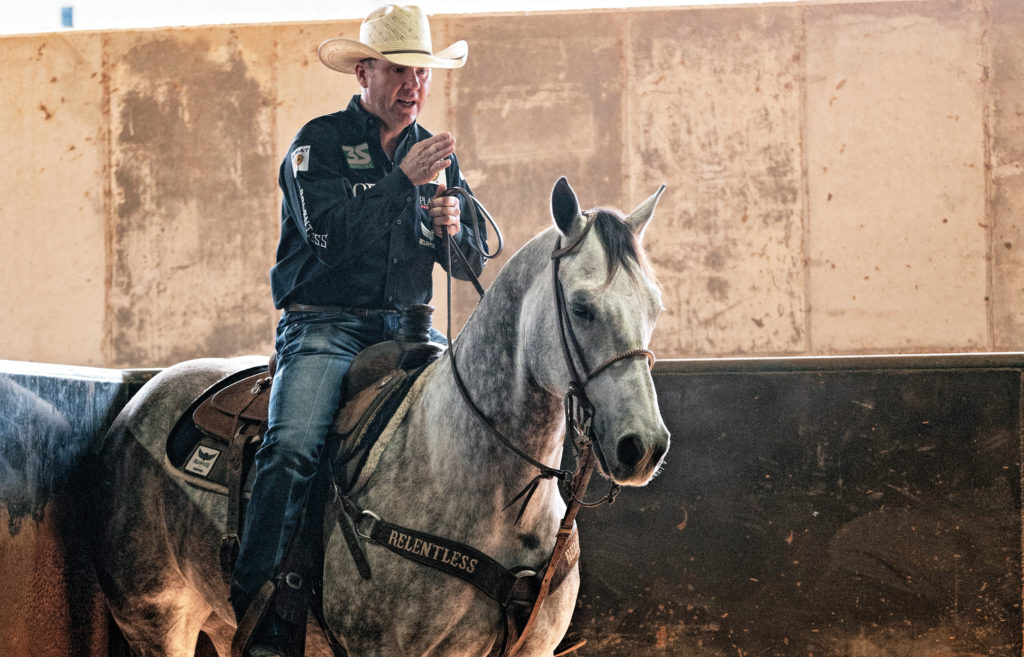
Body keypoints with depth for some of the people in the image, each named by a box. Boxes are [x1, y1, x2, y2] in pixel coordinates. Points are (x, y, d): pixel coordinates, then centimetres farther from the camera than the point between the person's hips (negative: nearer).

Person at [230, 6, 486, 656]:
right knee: (292, 445, -27)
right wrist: (405, 180, -20)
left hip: (408, 327, 5)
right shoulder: (319, 143, 0)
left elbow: (473, 264, 13)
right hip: (324, 326, -5)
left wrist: (455, 231, -10)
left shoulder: (439, 156, 15)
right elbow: (331, 231, -17)